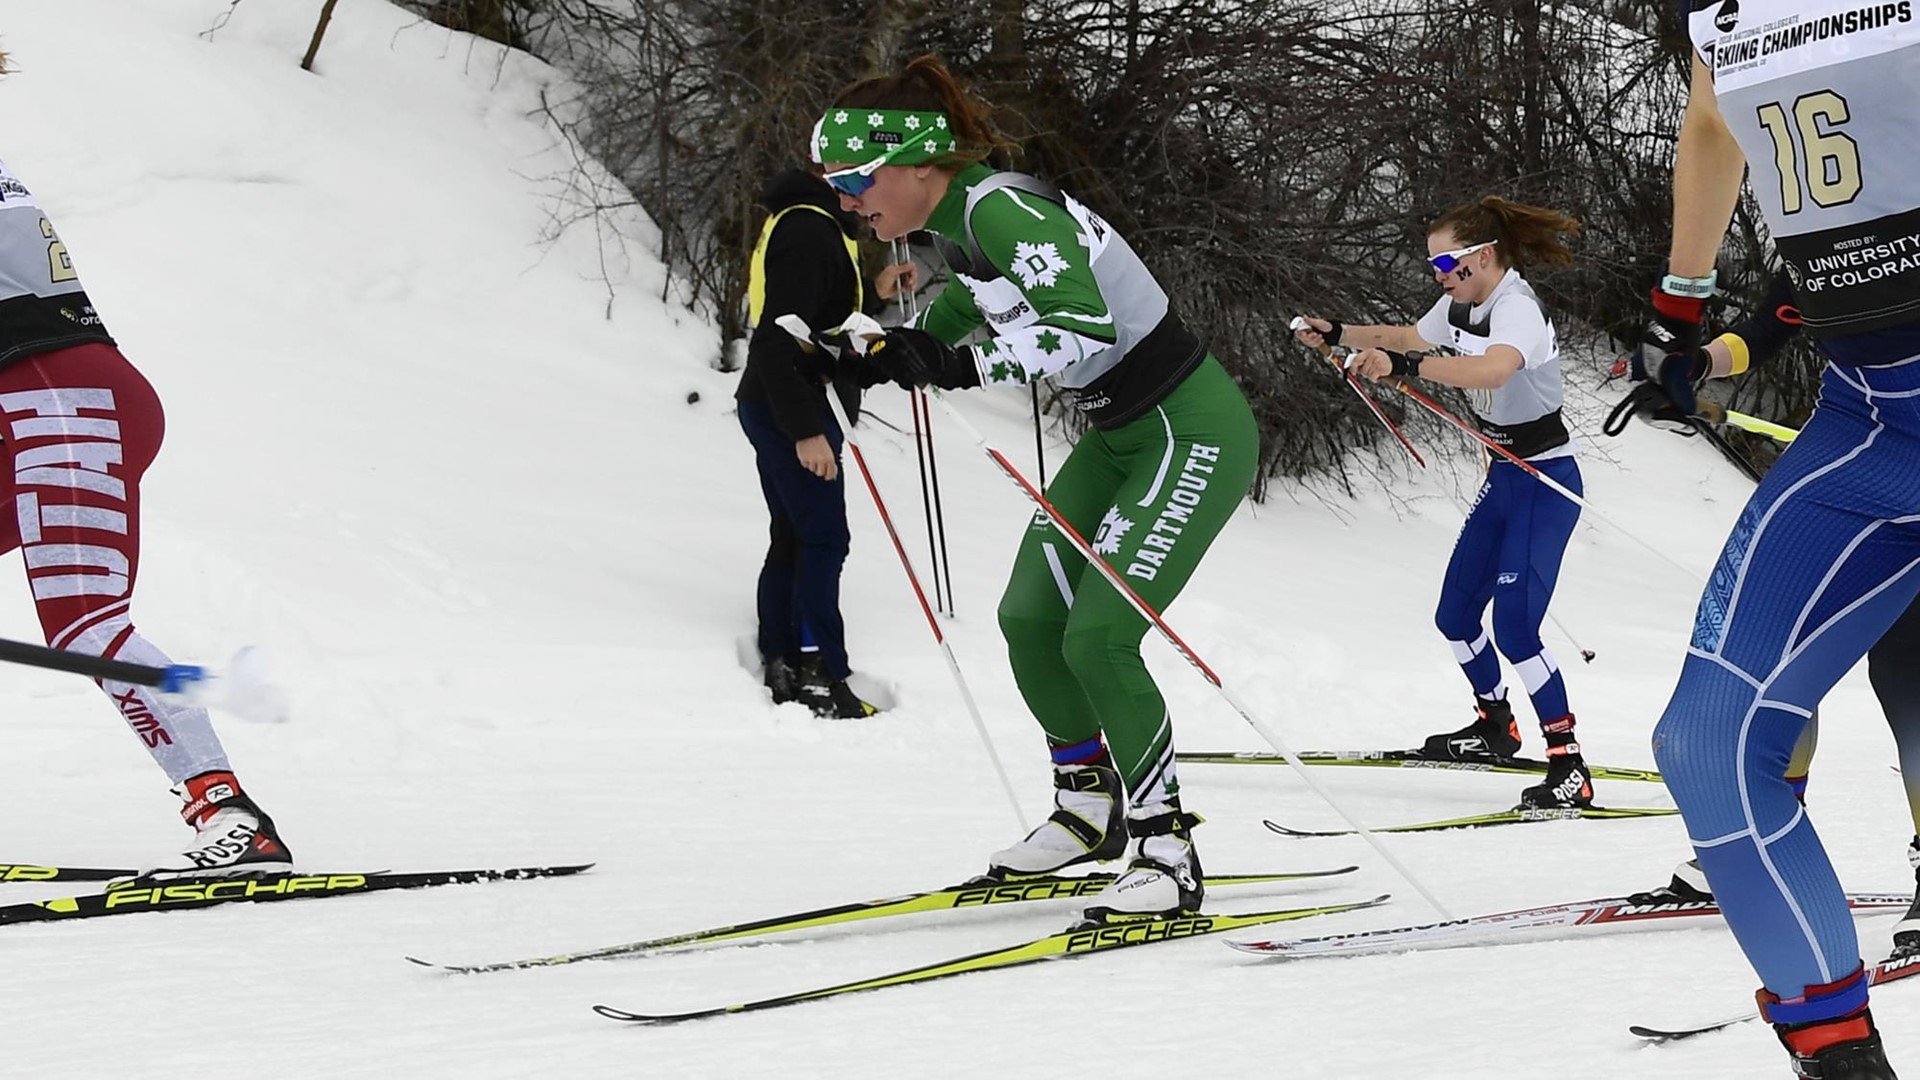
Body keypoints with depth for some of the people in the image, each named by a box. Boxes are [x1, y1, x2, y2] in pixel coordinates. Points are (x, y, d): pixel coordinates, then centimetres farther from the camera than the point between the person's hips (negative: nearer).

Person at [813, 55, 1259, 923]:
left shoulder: (999, 208, -25)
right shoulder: (955, 221, 3)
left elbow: (1086, 328, -36)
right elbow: (956, 317, 25)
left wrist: (961, 367, -39)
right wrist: (878, 358, 8)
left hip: (1193, 433, -10)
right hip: (1117, 435, 10)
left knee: (1097, 637, -17)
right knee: (1029, 618, 10)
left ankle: (1167, 855, -7)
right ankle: (1088, 807, 28)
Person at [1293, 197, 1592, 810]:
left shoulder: (1518, 309, -24)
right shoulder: (1461, 306, 3)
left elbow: (1492, 370, -47)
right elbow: (1409, 338, 26)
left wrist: (1402, 366, -56)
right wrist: (1336, 336, 21)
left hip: (1546, 482, -9)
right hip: (1502, 479, 9)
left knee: (1514, 627, -19)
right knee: (1455, 617, 15)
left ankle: (1570, 769, -17)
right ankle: (1495, 726, 37)